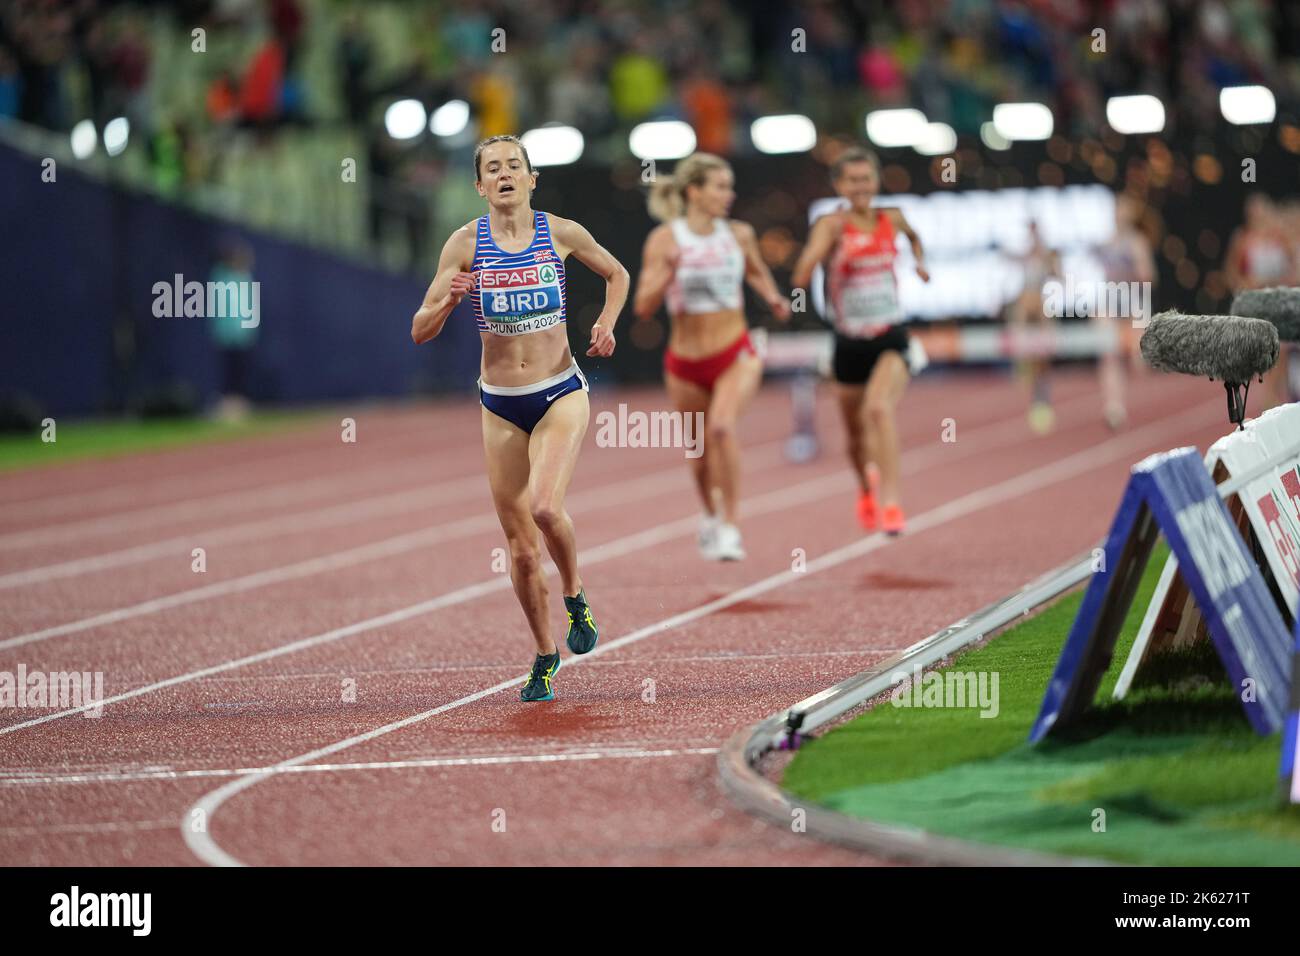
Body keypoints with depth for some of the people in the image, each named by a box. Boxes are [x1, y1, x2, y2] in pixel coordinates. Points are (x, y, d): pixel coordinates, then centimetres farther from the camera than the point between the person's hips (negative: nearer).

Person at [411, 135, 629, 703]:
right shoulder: (465, 244, -4)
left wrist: (606, 324, -1)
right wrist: (448, 300, -22)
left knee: (544, 506, -26)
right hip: (500, 405, 2)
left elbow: (617, 275, 16)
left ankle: (575, 597, 3)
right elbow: (420, 332, -3)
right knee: (520, 547, 4)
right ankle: (545, 657, 22)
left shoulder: (560, 233, -3)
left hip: (561, 394, -2)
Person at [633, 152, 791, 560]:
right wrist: (666, 273, -28)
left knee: (722, 425, -28)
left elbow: (755, 270, 22)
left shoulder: (739, 234, -1)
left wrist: (772, 297, 3)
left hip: (736, 356, -1)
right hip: (685, 362, 1)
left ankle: (730, 526, -22)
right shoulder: (664, 239, -9)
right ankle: (710, 515, 46)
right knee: (699, 449, 14)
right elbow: (644, 308, -12)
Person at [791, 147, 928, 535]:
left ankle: (891, 499, -31)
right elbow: (801, 278, -24)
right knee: (856, 430, 16)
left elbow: (912, 235, 28)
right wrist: (826, 240, -34)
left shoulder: (891, 219, 1)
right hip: (850, 343, 0)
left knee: (879, 407, -27)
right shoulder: (832, 225, -9)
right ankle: (867, 488, 47)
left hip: (891, 338, 0)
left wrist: (920, 261, 12)